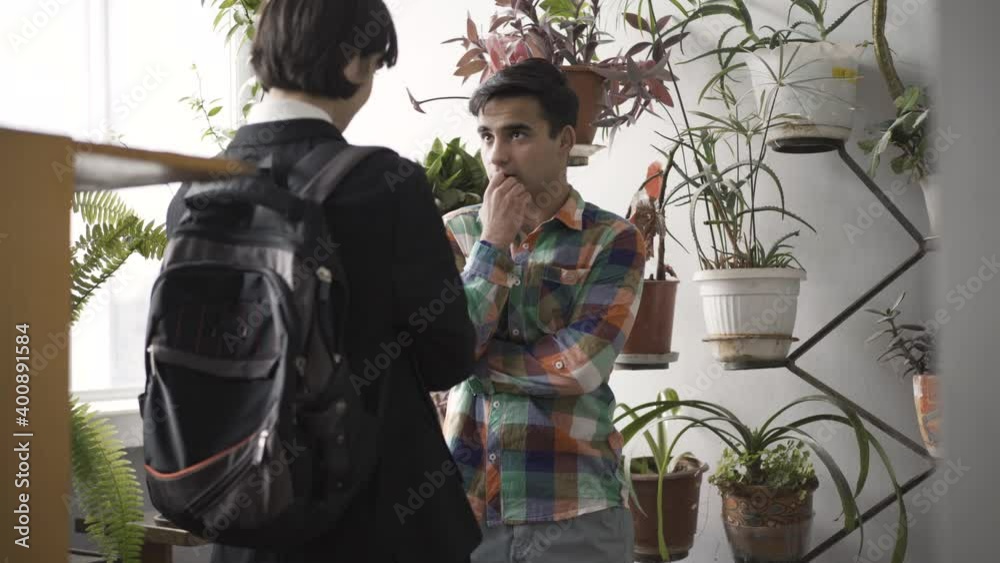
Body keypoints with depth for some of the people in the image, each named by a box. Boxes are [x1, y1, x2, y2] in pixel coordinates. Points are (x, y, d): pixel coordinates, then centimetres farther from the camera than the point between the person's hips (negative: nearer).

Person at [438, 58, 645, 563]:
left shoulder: (612, 241, -3)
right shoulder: (456, 233, 5)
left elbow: (581, 365, -15)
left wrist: (471, 353, -7)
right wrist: (494, 242, -9)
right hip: (461, 503, 2)